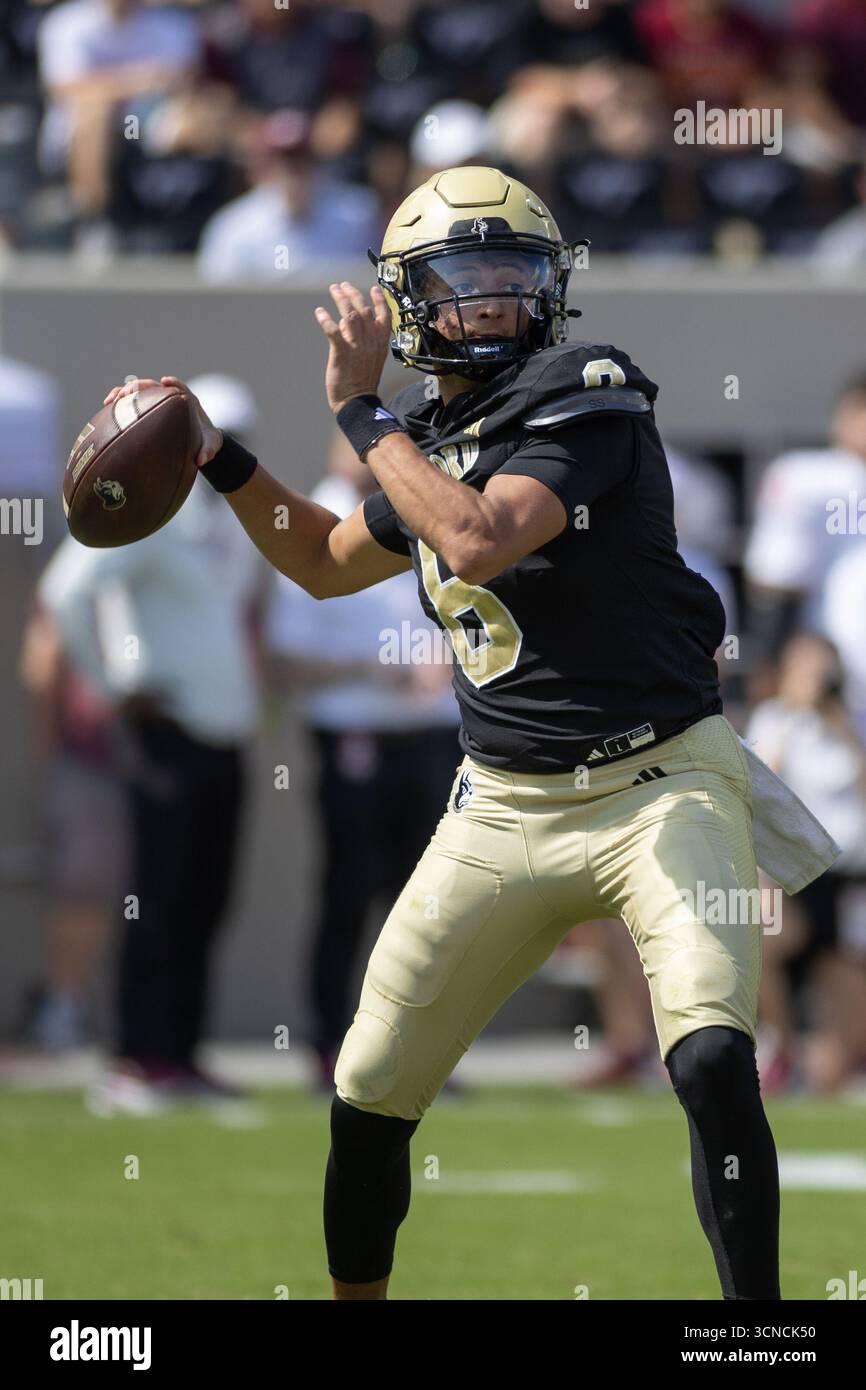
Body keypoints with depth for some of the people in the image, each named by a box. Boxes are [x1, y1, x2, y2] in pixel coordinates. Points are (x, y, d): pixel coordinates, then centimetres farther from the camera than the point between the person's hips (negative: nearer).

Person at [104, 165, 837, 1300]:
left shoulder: (584, 399, -12)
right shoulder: (428, 435, 10)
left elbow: (478, 541, -28)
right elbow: (327, 563, 29)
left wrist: (360, 410, -17)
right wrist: (220, 459, 17)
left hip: (658, 787, -7)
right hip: (505, 809, 7)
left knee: (712, 1064, -27)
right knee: (369, 1096, 8)